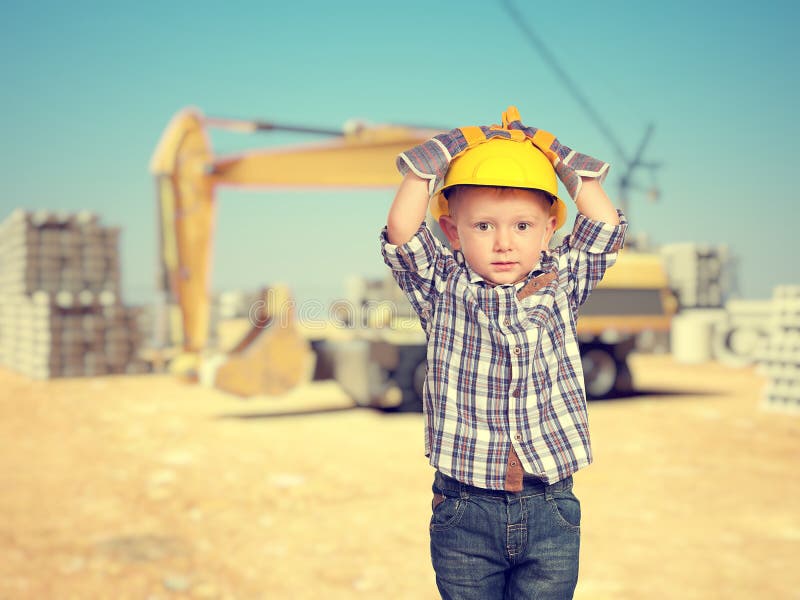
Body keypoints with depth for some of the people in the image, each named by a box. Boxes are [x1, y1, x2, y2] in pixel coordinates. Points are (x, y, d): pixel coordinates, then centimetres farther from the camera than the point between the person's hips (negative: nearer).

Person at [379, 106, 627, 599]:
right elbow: (401, 231, -12)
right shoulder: (443, 291, -1)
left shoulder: (560, 285, 5)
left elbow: (607, 226, -1)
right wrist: (437, 155, -4)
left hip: (550, 509, 2)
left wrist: (552, 152, 3)